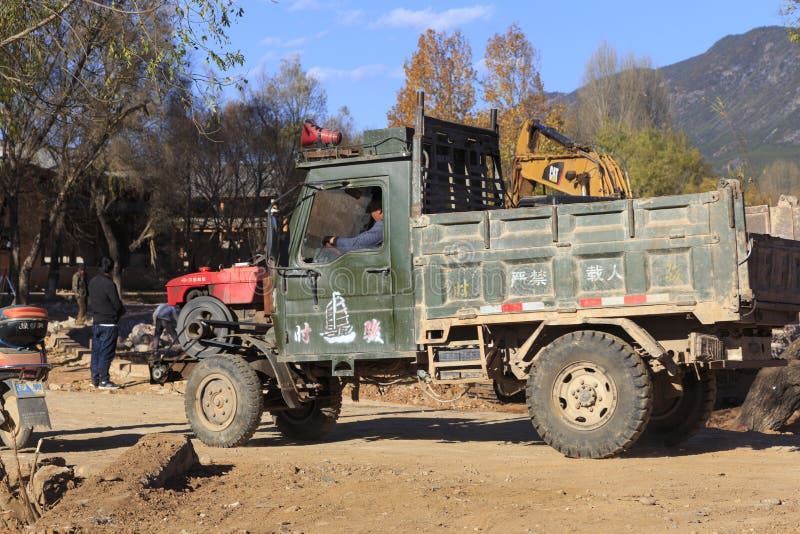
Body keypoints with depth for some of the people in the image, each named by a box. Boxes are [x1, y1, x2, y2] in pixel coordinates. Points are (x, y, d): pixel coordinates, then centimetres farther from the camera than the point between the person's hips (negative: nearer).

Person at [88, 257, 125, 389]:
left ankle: (95, 378, 16)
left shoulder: (92, 282, 7)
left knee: (96, 351, 12)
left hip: (96, 322, 7)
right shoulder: (109, 284, -17)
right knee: (106, 353, -3)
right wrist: (122, 311, 7)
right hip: (108, 324, -7)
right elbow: (117, 305, -13)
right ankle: (104, 381, -1)